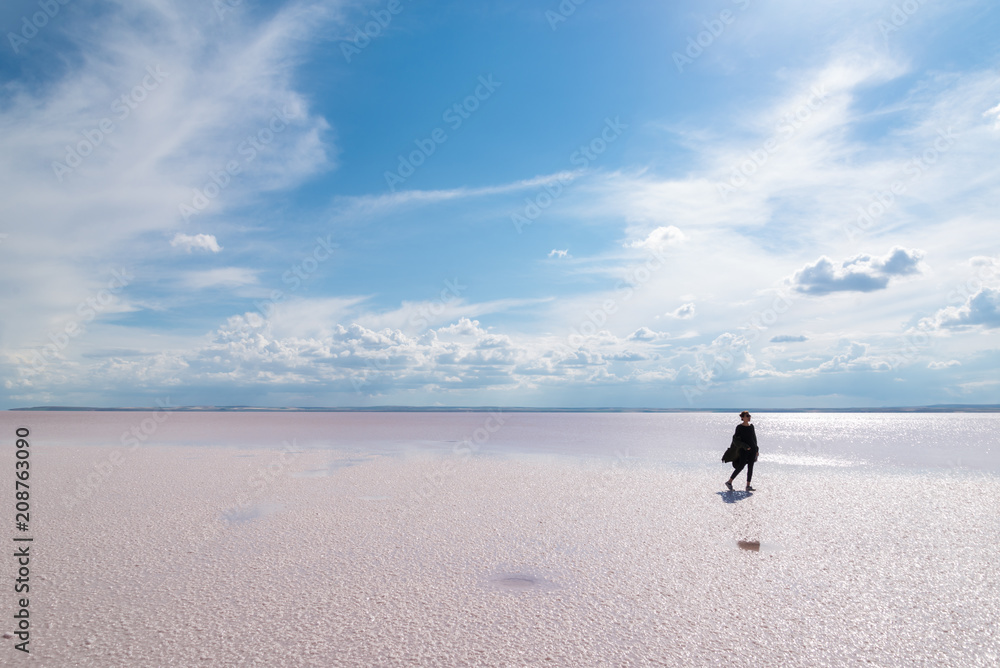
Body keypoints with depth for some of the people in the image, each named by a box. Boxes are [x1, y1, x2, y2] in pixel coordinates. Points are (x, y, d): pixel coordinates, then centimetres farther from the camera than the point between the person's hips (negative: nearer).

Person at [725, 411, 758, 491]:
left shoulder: (751, 426, 10)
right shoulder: (739, 427, -6)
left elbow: (754, 438, 16)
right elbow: (736, 439, -7)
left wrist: (756, 449, 14)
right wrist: (744, 446, -17)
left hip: (753, 449, 5)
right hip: (744, 450, -5)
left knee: (750, 467, 2)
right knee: (740, 467, -7)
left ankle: (748, 486, 5)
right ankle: (729, 482, 5)